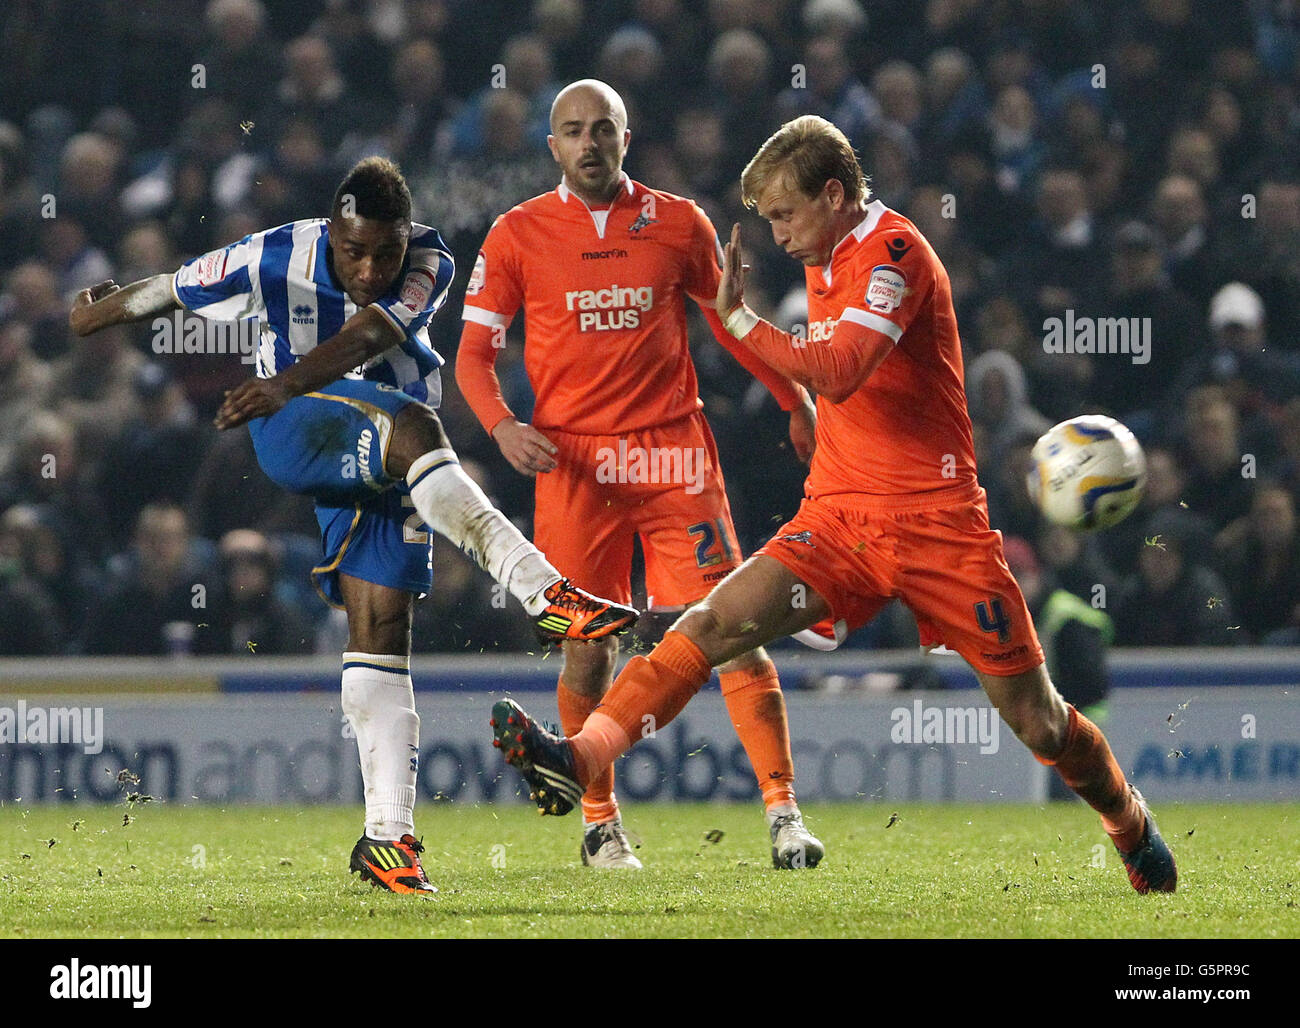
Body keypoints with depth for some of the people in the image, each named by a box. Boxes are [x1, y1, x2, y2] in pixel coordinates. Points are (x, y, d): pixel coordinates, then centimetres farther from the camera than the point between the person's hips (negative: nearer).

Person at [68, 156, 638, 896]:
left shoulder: (430, 265, -12)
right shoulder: (276, 260, -10)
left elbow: (365, 339, -30)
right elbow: (168, 292, 7)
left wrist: (286, 384, -45)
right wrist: (101, 311, 22)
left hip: (385, 466, 3)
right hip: (297, 440, -2)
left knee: (382, 632, -4)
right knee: (411, 426, -34)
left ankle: (389, 835, -3)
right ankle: (543, 591, -49)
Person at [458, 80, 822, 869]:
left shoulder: (678, 223, 8)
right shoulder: (518, 235, 5)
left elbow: (730, 323, 20)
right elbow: (474, 353, 7)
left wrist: (798, 403, 20)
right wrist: (503, 427, -11)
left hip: (673, 455, 0)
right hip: (573, 459, 0)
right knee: (589, 648, 0)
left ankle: (783, 809, -5)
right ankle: (600, 822, 15)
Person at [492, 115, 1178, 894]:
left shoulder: (894, 252, -14)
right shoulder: (826, 261, 13)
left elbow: (837, 373, -26)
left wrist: (739, 318, -22)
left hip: (936, 522, -6)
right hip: (840, 518, 6)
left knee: (1037, 720, 1)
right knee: (717, 622, -17)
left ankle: (1134, 830, 26)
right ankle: (578, 762, -28)